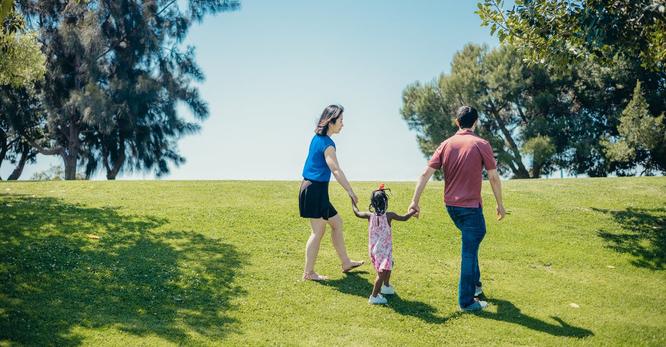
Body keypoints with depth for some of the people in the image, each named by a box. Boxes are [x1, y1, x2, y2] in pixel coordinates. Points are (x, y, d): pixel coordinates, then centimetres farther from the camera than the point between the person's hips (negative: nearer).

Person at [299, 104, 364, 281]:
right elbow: (336, 170, -22)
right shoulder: (327, 143, -16)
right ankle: (308, 272, 7)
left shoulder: (317, 138, 11)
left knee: (337, 222, 18)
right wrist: (350, 191, -21)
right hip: (316, 189, -10)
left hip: (311, 188, 10)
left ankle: (345, 263, 28)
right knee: (318, 232, -1)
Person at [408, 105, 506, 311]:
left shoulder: (446, 144, 3)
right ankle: (466, 301, 7)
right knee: (469, 252, 1)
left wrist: (415, 201, 1)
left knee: (472, 242, 26)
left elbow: (426, 174, -2)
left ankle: (475, 285, 35)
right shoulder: (481, 145, -8)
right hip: (471, 206, -6)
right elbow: (494, 177, -7)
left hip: (451, 205, 6)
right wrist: (500, 204, 4)